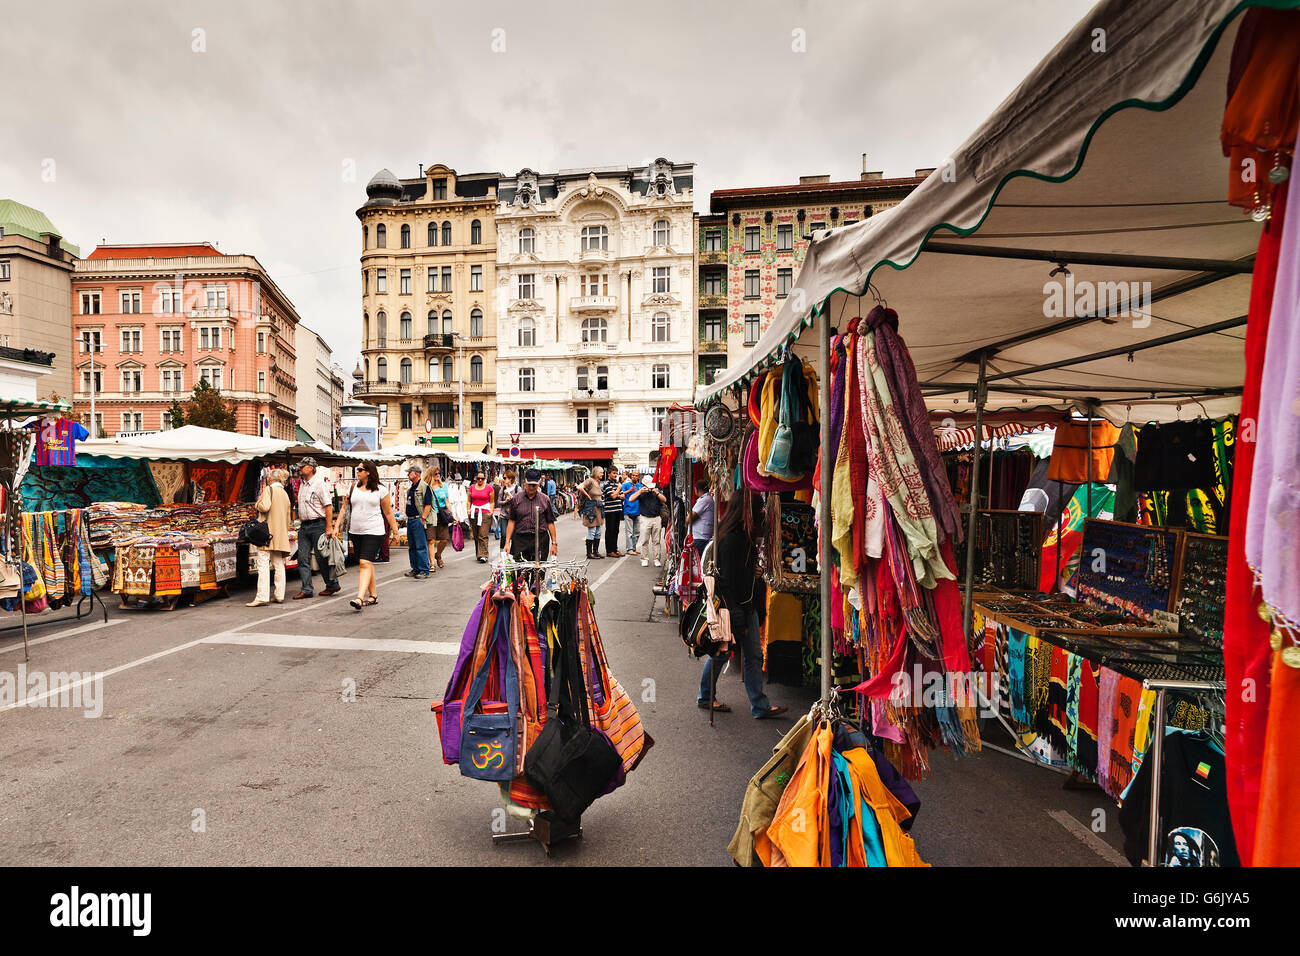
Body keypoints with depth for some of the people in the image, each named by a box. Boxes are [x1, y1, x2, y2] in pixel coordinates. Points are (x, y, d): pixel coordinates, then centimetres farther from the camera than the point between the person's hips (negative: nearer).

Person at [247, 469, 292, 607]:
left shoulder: (268, 489, -4)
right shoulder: (285, 494, 16)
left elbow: (265, 506, -20)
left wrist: (258, 502, 2)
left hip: (267, 531, -7)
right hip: (280, 535, 7)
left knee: (263, 564, -8)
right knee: (278, 565, 9)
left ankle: (262, 597, -11)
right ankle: (280, 596, 10)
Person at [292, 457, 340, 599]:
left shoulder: (319, 484, -10)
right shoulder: (302, 483, 14)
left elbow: (328, 506, -15)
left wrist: (329, 527, -20)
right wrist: (301, 523, 16)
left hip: (318, 525, -7)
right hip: (304, 526, 7)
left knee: (322, 557, 0)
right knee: (303, 559, 2)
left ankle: (332, 585, 15)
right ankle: (306, 589, 5)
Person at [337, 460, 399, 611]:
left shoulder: (380, 490, -1)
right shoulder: (353, 487, 10)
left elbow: (388, 512, 5)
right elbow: (345, 507, 15)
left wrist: (394, 531, 7)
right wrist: (337, 526, 8)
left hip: (373, 532, -5)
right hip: (355, 531, 5)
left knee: (365, 563, -15)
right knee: (366, 564, 10)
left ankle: (359, 598, -22)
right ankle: (373, 596, 19)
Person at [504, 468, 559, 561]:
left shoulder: (545, 499, 6)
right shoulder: (516, 498, 6)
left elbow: (550, 522, 7)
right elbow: (511, 521, 7)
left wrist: (554, 543, 4)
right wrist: (507, 542, 2)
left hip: (540, 540, 0)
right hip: (520, 539, 0)